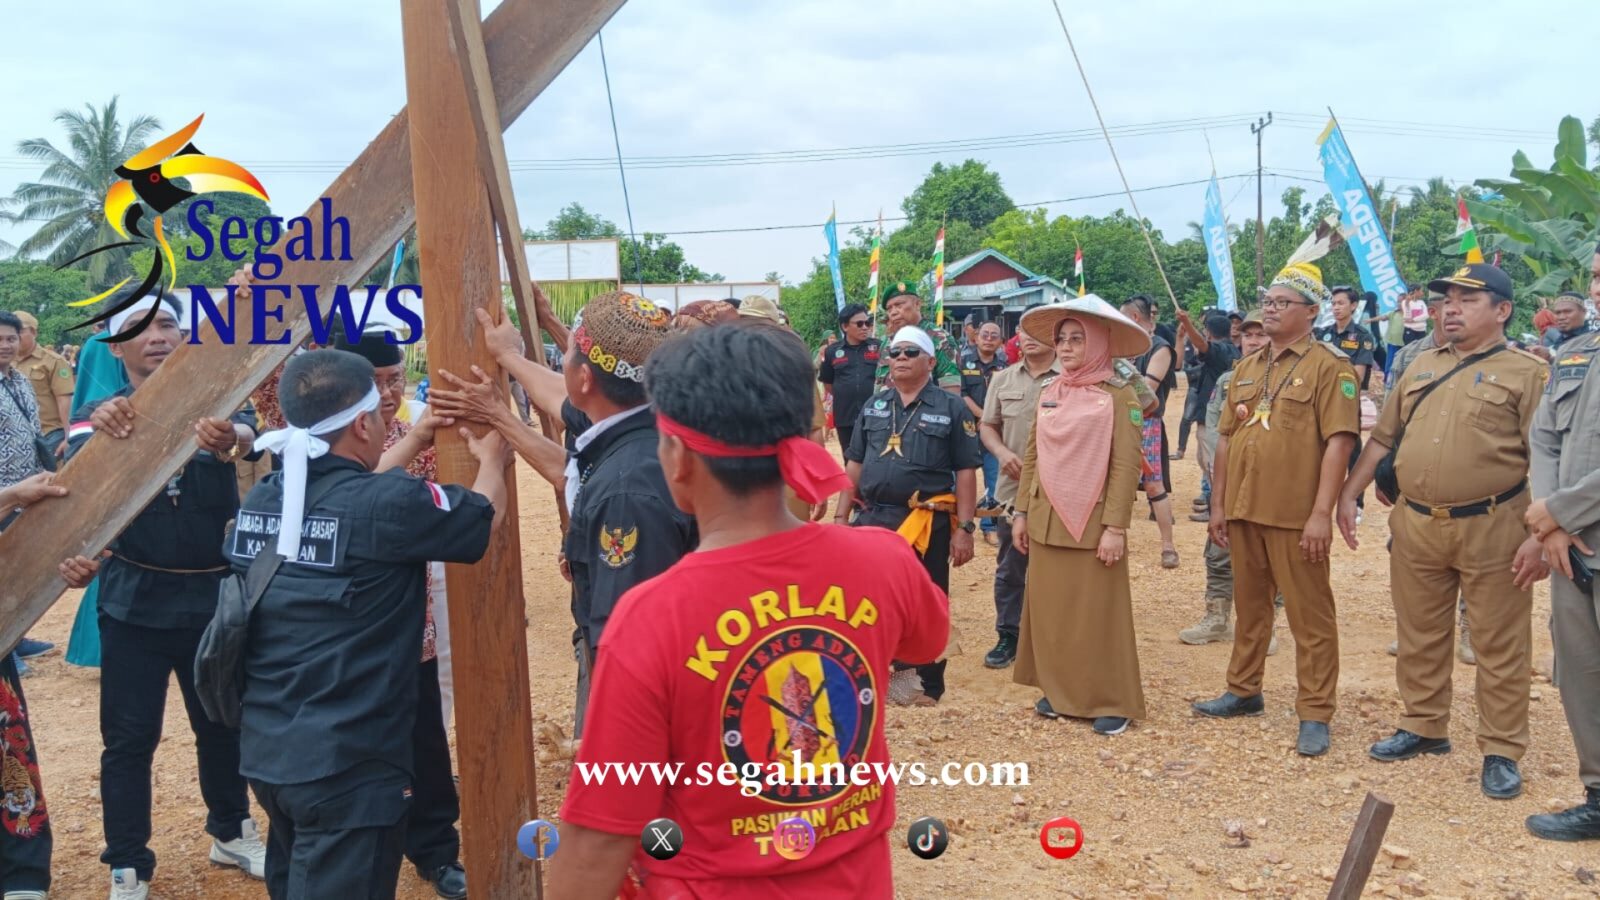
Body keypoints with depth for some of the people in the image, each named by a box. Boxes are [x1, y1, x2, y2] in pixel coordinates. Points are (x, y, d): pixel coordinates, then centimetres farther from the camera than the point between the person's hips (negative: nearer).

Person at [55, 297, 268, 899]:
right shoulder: (98, 417, -3)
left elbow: (251, 435, -25)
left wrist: (230, 437, -51)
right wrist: (101, 433, -46)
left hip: (217, 593, 1)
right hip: (136, 601, -1)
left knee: (224, 723, 15)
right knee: (130, 737, 3)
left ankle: (231, 832, 36)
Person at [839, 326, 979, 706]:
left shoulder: (951, 409, -2)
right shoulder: (873, 407, 12)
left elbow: (966, 472, -4)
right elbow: (855, 464, 14)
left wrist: (964, 528, -10)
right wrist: (842, 515, 9)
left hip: (927, 522, -4)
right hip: (872, 518, 4)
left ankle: (926, 685, 20)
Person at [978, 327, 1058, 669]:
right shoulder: (1003, 379, 7)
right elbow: (987, 426, 13)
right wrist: (1002, 452, -6)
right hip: (1013, 490, 4)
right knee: (1009, 570, 13)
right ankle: (1008, 636, 26)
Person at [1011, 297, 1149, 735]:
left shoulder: (1117, 395, -7)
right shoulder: (1049, 394, 10)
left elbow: (1126, 465, -12)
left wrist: (1116, 526, -17)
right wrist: (1022, 513, 9)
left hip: (1092, 524, -6)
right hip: (1047, 522, 6)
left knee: (1098, 614, 2)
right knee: (1050, 610, 11)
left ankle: (1112, 702, 13)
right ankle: (1061, 691, 25)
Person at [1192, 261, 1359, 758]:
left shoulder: (1328, 366, -7)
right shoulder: (1247, 368, 14)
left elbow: (1338, 441, -14)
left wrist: (1321, 512, -19)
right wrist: (1218, 503, 11)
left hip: (1296, 516, -6)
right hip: (1244, 511, 7)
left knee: (1309, 616, 2)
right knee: (1248, 607, 17)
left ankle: (1315, 714, 9)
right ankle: (1244, 691, 31)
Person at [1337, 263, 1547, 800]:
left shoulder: (1526, 373, -4)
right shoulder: (1423, 367, 12)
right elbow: (1383, 437, 16)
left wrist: (1539, 535, -17)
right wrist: (1349, 495, 10)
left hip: (1491, 529, -5)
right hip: (1415, 525, 5)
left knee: (1499, 645, 4)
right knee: (1419, 636, 15)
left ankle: (1502, 752, 15)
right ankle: (1424, 728, 30)